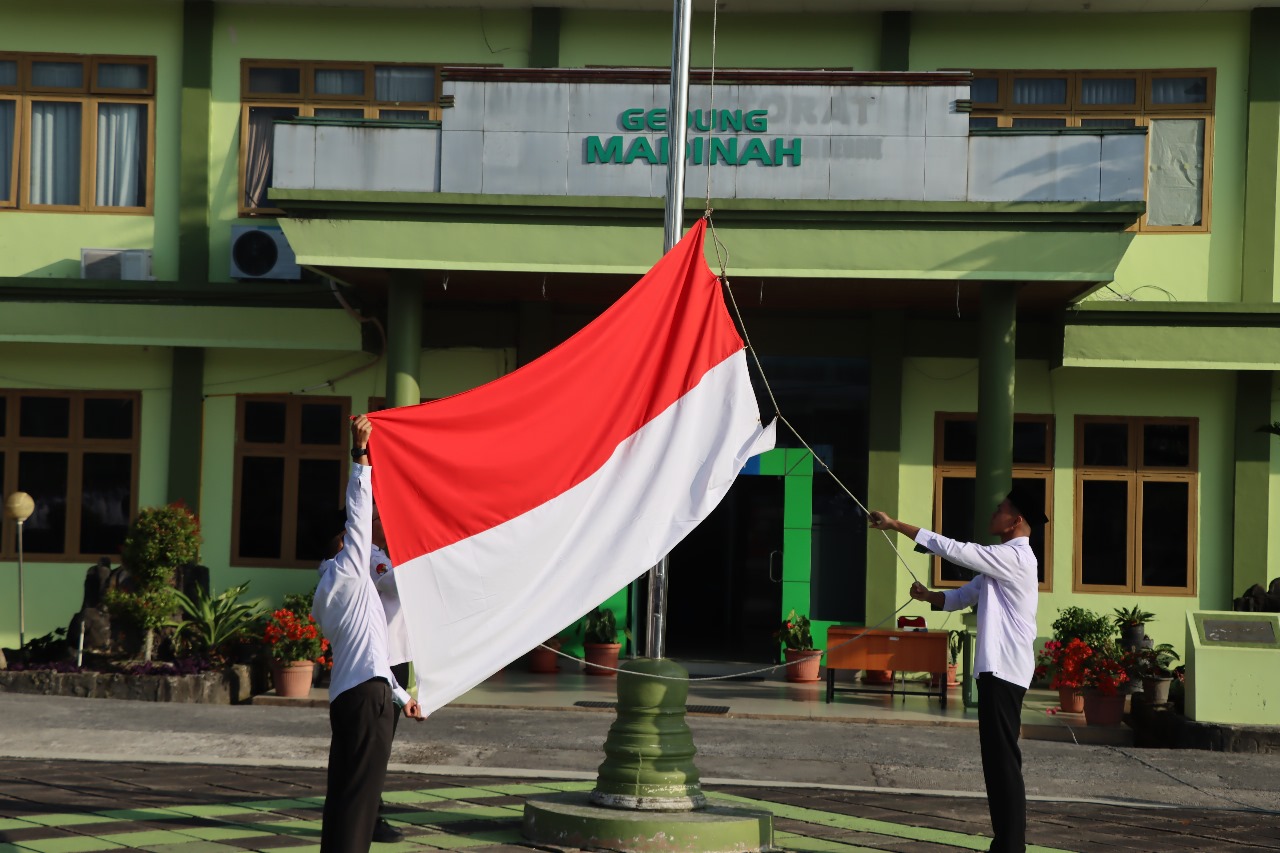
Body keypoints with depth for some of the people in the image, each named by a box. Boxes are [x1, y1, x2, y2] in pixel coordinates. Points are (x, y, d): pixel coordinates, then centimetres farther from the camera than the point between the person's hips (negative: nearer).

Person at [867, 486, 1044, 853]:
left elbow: (952, 549, -17)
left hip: (1004, 670, -10)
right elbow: (966, 595, 23)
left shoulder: (1013, 557, -14)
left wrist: (896, 525, -13)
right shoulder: (1003, 560, 19)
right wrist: (929, 596, 4)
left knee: (1004, 760, -10)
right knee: (997, 759, 11)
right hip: (998, 669, 10)